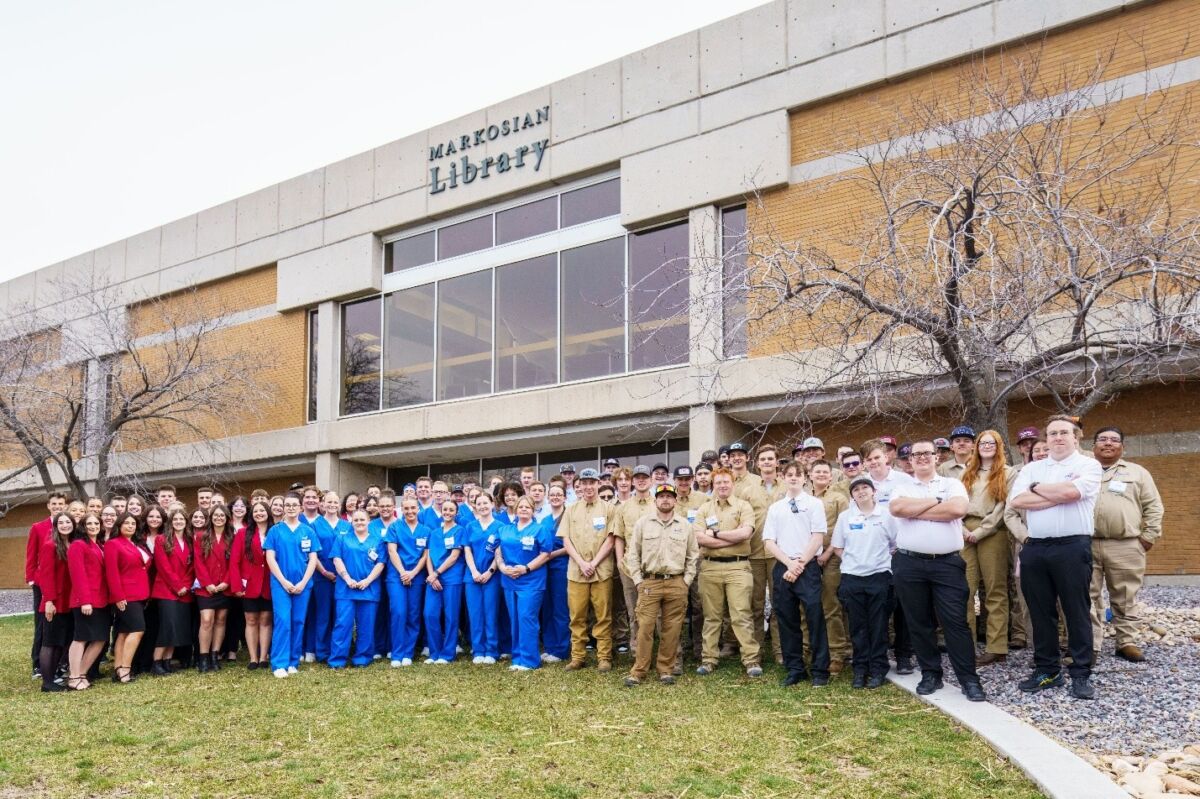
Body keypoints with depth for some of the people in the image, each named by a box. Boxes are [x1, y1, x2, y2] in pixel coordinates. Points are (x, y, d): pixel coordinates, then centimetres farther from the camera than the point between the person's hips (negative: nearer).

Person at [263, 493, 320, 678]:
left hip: (303, 585, 2)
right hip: (280, 584, -2)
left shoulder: (308, 532, 5)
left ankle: (293, 662, 13)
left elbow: (313, 559, 3)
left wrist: (303, 582, -8)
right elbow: (270, 558, -3)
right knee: (283, 621, -9)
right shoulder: (275, 531, 2)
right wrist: (284, 581, -11)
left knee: (298, 622, 4)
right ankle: (279, 664, -7)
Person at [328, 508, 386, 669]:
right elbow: (337, 559, 0)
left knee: (366, 625, 3)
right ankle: (337, 660, -1)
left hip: (369, 588, 1)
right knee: (343, 623, -5)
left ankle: (362, 658, 12)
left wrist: (367, 581, -10)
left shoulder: (377, 540, 9)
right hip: (346, 588, -1)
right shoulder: (342, 538, 9)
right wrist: (348, 579, -11)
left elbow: (380, 563, 2)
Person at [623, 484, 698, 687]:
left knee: (672, 629, 4)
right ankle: (638, 671, 4)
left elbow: (693, 556, 11)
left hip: (676, 584, 1)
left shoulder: (685, 525, 8)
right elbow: (632, 554, 6)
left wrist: (686, 581, 3)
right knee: (645, 627, -3)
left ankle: (666, 670, 15)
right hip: (649, 582, -1)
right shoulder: (643, 523, 5)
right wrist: (638, 580, -1)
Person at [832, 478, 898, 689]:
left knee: (878, 626, 3)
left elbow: (896, 545, 6)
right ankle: (860, 670, 15)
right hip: (851, 578, 1)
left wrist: (884, 561, -1)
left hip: (879, 577, -1)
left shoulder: (886, 515, 1)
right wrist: (852, 561, 0)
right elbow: (837, 547, 9)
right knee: (857, 626, 6)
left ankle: (878, 670, 12)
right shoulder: (845, 517, 5)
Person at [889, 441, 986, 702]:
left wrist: (915, 511, -8)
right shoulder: (902, 488, 11)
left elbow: (958, 509, -14)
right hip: (910, 564, 2)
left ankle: (969, 678, 4)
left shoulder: (952, 484, 8)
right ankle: (930, 674, 20)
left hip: (947, 563, -2)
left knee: (955, 621, -3)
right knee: (919, 623, 8)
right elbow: (896, 509, -11)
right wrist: (935, 501, -7)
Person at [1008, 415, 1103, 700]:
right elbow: (1016, 500, -2)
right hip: (1035, 548, 4)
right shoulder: (1031, 469, 14)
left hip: (1073, 547, -4)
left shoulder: (1089, 465, 2)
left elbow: (1072, 491, -17)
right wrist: (1058, 496, -9)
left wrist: (1037, 488, -1)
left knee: (1077, 612, 2)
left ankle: (1081, 674, 11)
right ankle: (1046, 670, 19)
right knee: (1040, 612, 9)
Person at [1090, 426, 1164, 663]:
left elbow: (1153, 506, 9)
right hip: (1086, 545, 1)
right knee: (1088, 598, 1)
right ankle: (1089, 646, 6)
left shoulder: (1137, 472, 12)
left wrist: (1149, 536, 1)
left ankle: (1126, 642, 17)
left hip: (1125, 546, -1)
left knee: (1125, 598, 6)